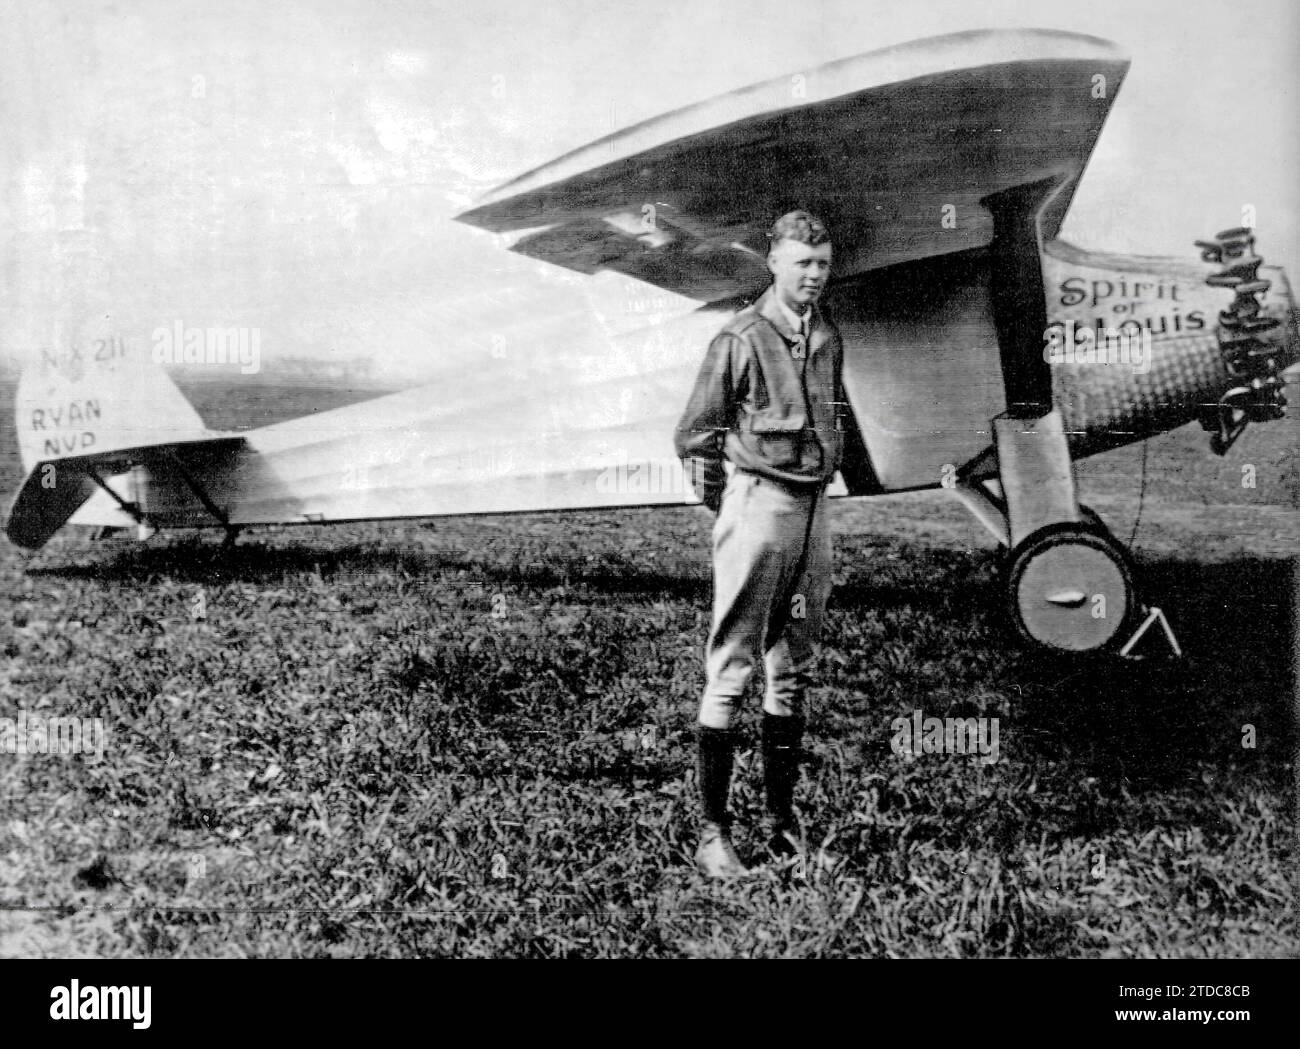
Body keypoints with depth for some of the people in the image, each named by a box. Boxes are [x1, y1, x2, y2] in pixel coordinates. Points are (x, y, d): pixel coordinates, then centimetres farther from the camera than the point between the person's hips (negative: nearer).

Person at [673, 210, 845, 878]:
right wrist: (725, 508, -4)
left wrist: (820, 480, 16)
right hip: (757, 501, -7)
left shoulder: (828, 338, 11)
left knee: (792, 670, 12)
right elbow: (694, 435, -5)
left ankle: (782, 817, 23)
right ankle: (712, 831, 1)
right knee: (730, 669, -5)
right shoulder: (741, 338, -8)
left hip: (814, 505, 7)